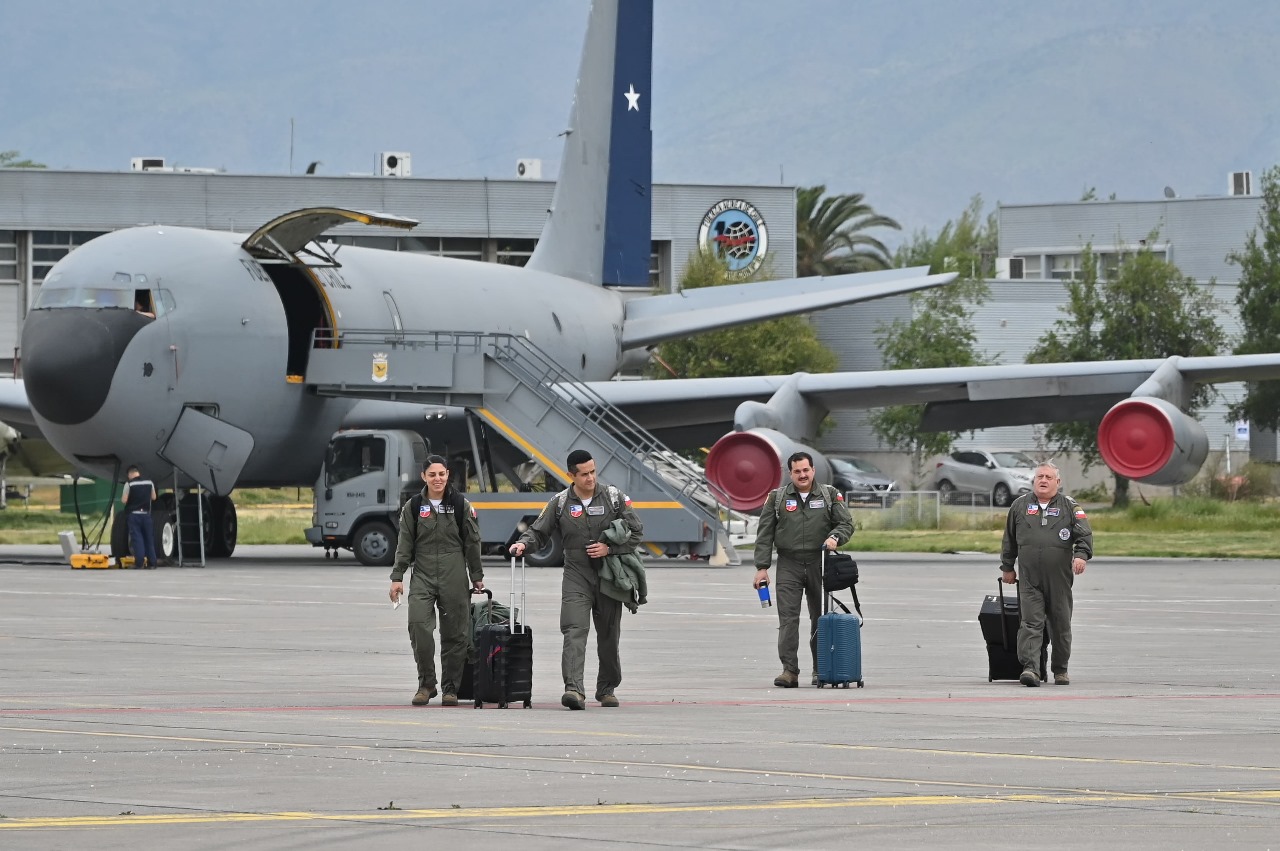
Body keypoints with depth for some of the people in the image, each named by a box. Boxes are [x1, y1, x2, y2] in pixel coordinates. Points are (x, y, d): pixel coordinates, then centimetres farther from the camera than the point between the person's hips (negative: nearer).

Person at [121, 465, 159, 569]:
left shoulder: (129, 484, -9)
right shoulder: (149, 483, 3)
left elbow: (124, 500, -9)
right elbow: (153, 497, 12)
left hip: (134, 514, -4)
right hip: (146, 513, 4)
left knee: (137, 538, -3)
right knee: (149, 538, 9)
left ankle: (139, 563, -11)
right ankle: (151, 562, 8)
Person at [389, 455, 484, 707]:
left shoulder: (461, 505, 4)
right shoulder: (413, 507, 5)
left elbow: (472, 543, 9)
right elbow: (404, 544, 7)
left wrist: (477, 577, 11)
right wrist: (397, 577, 1)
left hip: (454, 579, 0)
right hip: (422, 576, 0)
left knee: (454, 632, 1)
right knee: (419, 625, -16)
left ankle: (450, 688, 12)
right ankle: (426, 684, -3)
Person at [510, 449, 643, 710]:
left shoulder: (614, 497, 1)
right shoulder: (560, 503, 2)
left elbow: (636, 530, 4)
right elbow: (539, 532, 10)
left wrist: (610, 549, -10)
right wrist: (524, 543, -12)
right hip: (576, 577, -1)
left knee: (609, 637, 8)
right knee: (575, 632, -17)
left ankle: (607, 689, 24)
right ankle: (574, 689, -29)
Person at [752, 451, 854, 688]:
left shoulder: (830, 495, 7)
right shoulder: (777, 498, 7)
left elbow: (846, 524, 3)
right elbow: (764, 535, 5)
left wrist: (834, 537, -19)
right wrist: (762, 567, -2)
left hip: (820, 565, 1)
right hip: (789, 565, 0)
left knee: (820, 619, 6)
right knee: (788, 618, -10)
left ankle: (820, 670, 15)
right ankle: (789, 670, -13)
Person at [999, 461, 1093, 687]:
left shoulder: (1069, 506, 6)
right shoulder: (1020, 506, 11)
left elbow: (1084, 533, -3)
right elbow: (1009, 539, 19)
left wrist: (1081, 554, -21)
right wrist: (1007, 567, 19)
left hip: (1060, 579, 0)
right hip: (1029, 581, 0)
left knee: (1060, 625, 8)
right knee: (1031, 623, -12)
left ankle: (1060, 670, 21)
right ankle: (1030, 668, -21)